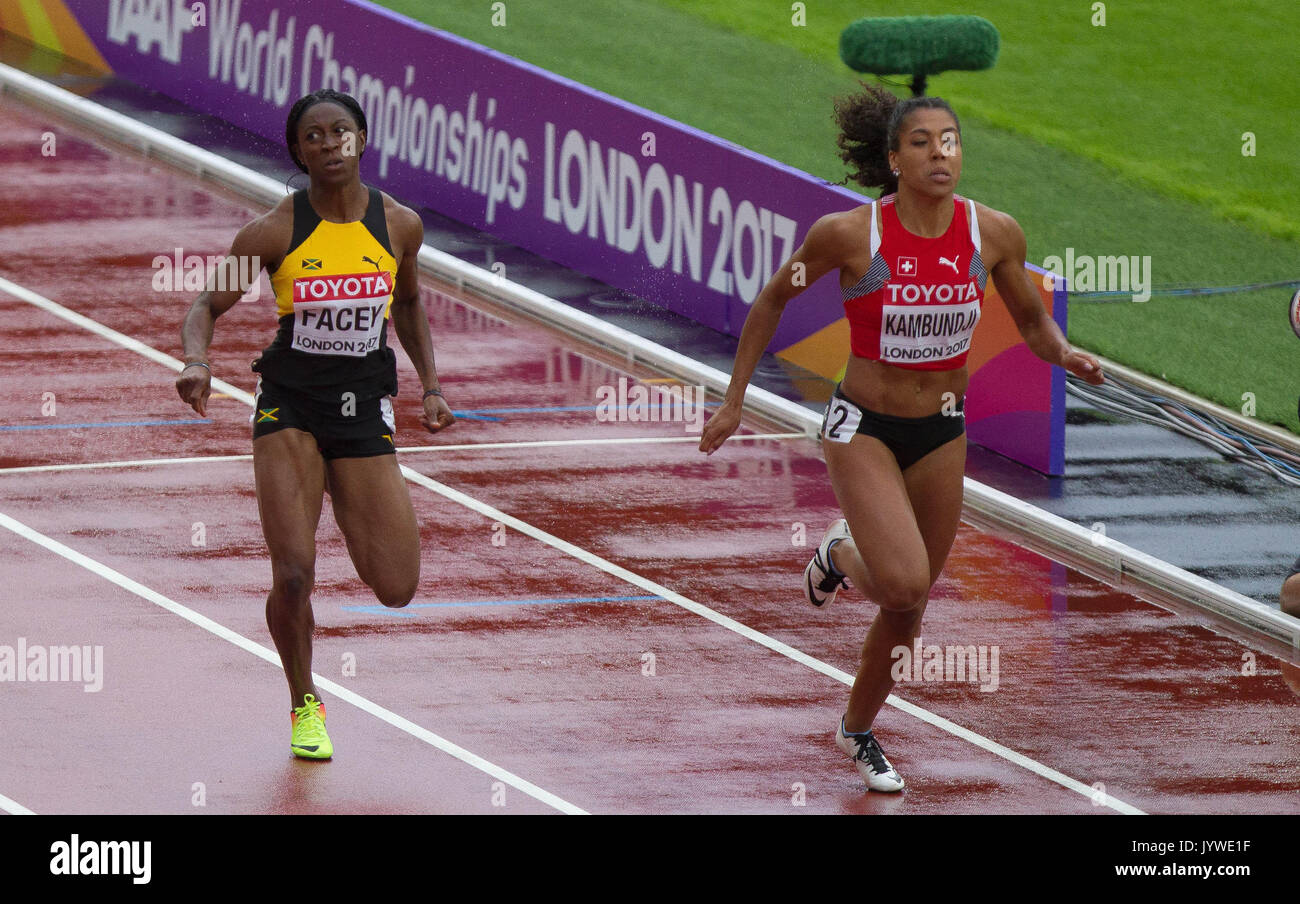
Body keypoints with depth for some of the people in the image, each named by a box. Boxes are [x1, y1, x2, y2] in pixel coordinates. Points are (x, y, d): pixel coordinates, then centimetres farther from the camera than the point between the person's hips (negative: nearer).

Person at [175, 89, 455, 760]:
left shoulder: (399, 225, -1)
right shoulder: (274, 232, -9)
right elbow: (207, 307, -1)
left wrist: (431, 387, 13)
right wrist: (195, 362, -21)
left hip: (364, 412, 2)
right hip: (289, 406, -2)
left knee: (395, 590, -1)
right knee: (293, 573, -15)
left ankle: (349, 517, 36)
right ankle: (305, 706, 12)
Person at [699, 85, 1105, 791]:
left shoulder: (994, 234, -9)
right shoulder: (849, 234, -17)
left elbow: (1032, 322, 6)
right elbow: (773, 300, -1)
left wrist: (1064, 354, -17)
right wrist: (733, 401, 2)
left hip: (942, 433, 4)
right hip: (863, 429, -4)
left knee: (907, 608, 12)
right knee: (905, 584, -22)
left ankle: (858, 730, 38)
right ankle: (840, 553, 13)